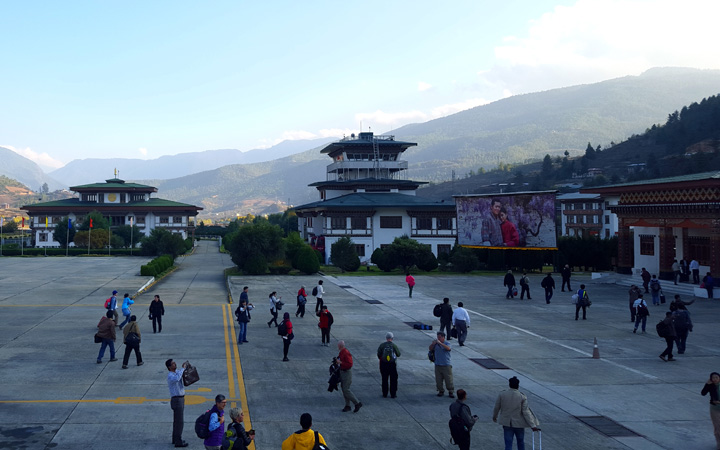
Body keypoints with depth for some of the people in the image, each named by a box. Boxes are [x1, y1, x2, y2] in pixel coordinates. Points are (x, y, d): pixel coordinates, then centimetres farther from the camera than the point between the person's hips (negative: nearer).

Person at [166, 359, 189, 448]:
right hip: (177, 400, -9)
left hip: (180, 399, 9)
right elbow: (177, 378, -45)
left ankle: (175, 439, 28)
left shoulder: (177, 371, 8)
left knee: (177, 420, 18)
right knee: (179, 421, -4)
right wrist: (182, 368, -36)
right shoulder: (170, 376, -21)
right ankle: (178, 442, 3)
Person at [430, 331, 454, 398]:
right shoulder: (436, 344, 5)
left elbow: (448, 348, -25)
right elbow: (430, 349, 3)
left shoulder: (447, 344, -4)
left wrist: (440, 343, -31)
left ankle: (450, 392, 9)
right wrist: (432, 344, -16)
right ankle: (441, 391, 21)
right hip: (438, 365, 3)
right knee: (438, 379, 6)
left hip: (446, 365, -3)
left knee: (448, 379, -2)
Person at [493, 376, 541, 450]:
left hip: (506, 424, 1)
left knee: (508, 444, 4)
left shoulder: (502, 394, -6)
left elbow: (496, 407, 5)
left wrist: (494, 416, 24)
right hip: (519, 424, -1)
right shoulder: (522, 397, -12)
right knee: (520, 442, 20)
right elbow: (526, 412, -13)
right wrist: (533, 425, -9)